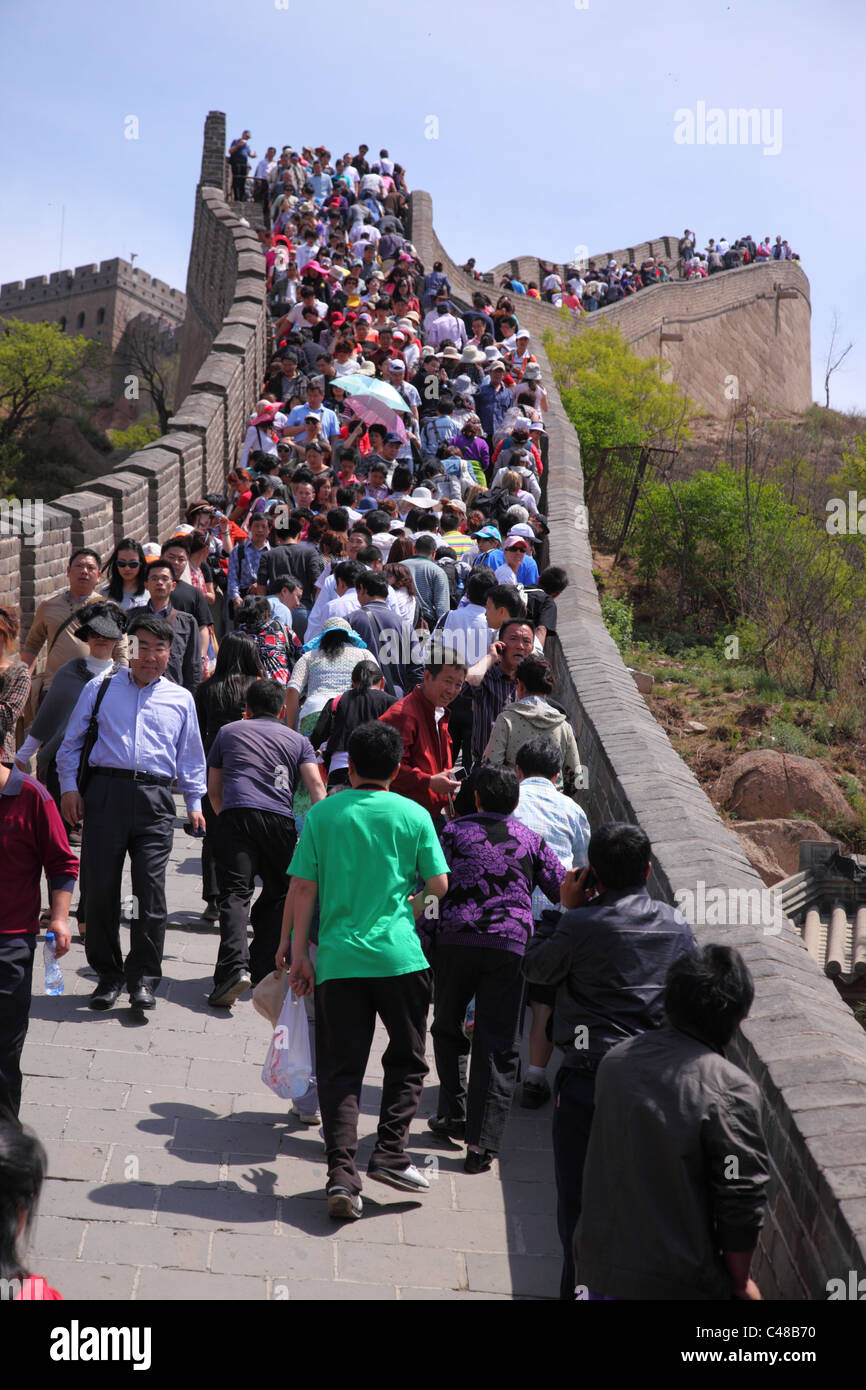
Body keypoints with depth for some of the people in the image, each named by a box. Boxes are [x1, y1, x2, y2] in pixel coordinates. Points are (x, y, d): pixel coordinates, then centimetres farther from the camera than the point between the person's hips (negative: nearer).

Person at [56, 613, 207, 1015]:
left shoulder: (181, 699, 17)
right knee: (101, 886, 0)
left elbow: (191, 757, 21)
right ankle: (108, 974, 14)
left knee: (151, 887, -8)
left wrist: (195, 803, 13)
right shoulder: (100, 689, 14)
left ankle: (143, 978, 2)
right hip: (106, 791, 0)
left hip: (155, 798, 0)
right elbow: (72, 742, 15)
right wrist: (69, 786, 3)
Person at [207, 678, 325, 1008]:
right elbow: (316, 785, 6)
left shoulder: (228, 732, 26)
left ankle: (235, 966, -30)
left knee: (235, 893, -9)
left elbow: (213, 789, 26)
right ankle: (261, 969, 10)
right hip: (279, 819, 1)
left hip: (234, 814, 0)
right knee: (278, 894, 16)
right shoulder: (298, 740, 23)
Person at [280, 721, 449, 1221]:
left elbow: (304, 887, 0)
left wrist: (298, 952, 6)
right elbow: (438, 884, 2)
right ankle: (390, 1155, 9)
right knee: (407, 1060, 17)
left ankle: (342, 1175, -3)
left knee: (340, 1070, 5)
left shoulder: (322, 815, 2)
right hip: (399, 956, -1)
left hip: (337, 959, 1)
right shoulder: (414, 816, 0)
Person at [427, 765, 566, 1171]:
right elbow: (564, 891, 12)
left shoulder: (454, 830, 10)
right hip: (510, 945, 0)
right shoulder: (531, 841, 13)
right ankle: (482, 1142, -4)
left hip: (454, 939, 0)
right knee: (497, 1044, 2)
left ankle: (452, 1113, 26)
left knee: (447, 1029, 22)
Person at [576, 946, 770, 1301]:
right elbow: (741, 1207, -17)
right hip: (677, 1284, -5)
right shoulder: (731, 1091, -22)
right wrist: (740, 1283, -3)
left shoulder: (614, 1061, -4)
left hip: (599, 1268, 5)